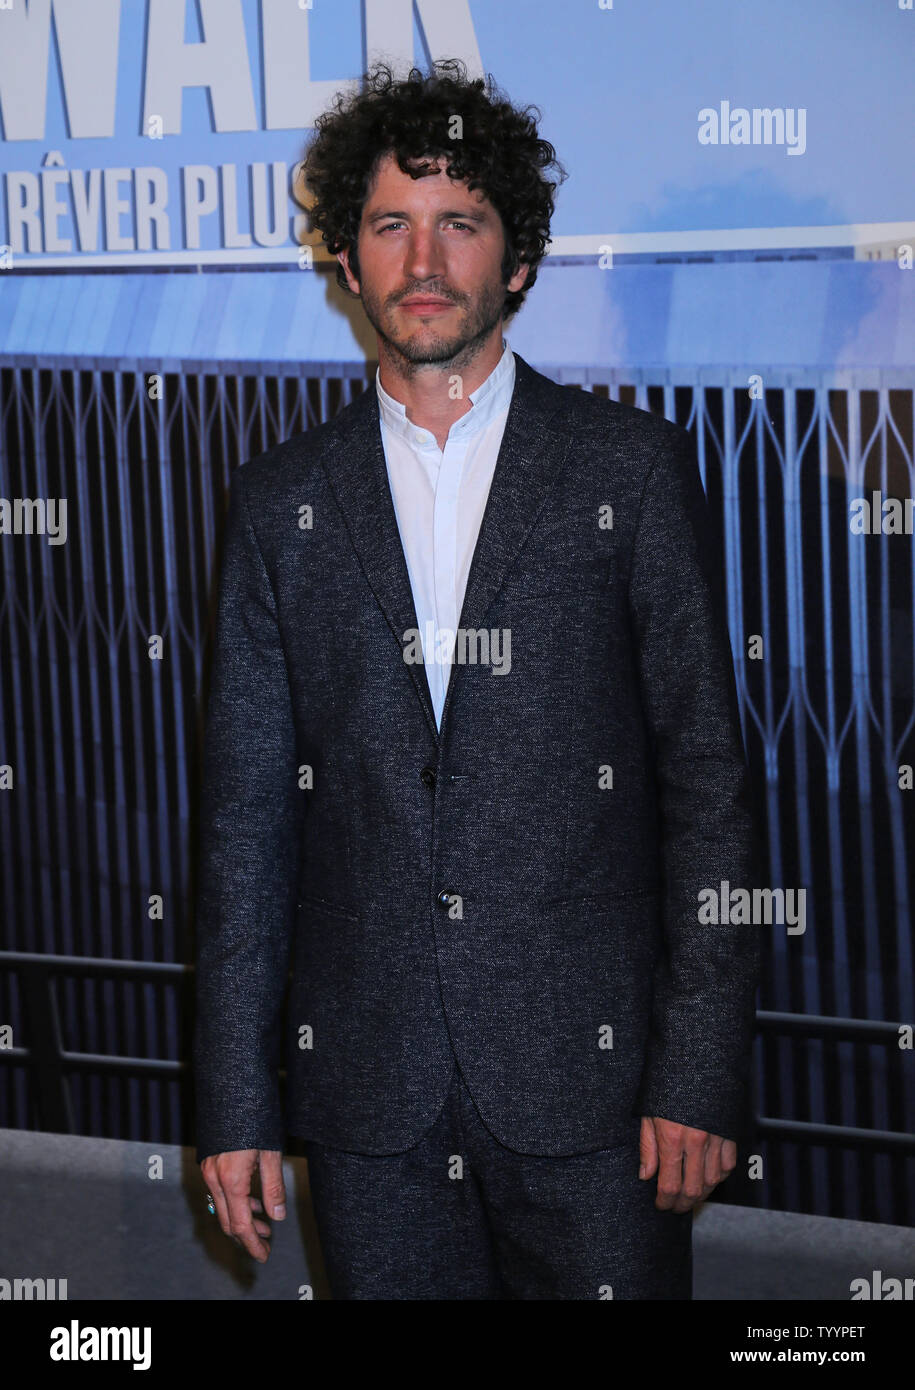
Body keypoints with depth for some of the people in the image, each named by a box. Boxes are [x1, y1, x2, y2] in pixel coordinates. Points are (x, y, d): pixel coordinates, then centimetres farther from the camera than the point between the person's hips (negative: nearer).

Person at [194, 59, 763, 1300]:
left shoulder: (634, 471, 2)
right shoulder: (282, 501, 8)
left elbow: (707, 779, 0)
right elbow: (246, 811, 8)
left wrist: (700, 1072, -6)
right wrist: (234, 1102, 3)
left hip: (587, 1077, -2)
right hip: (369, 1096, 2)